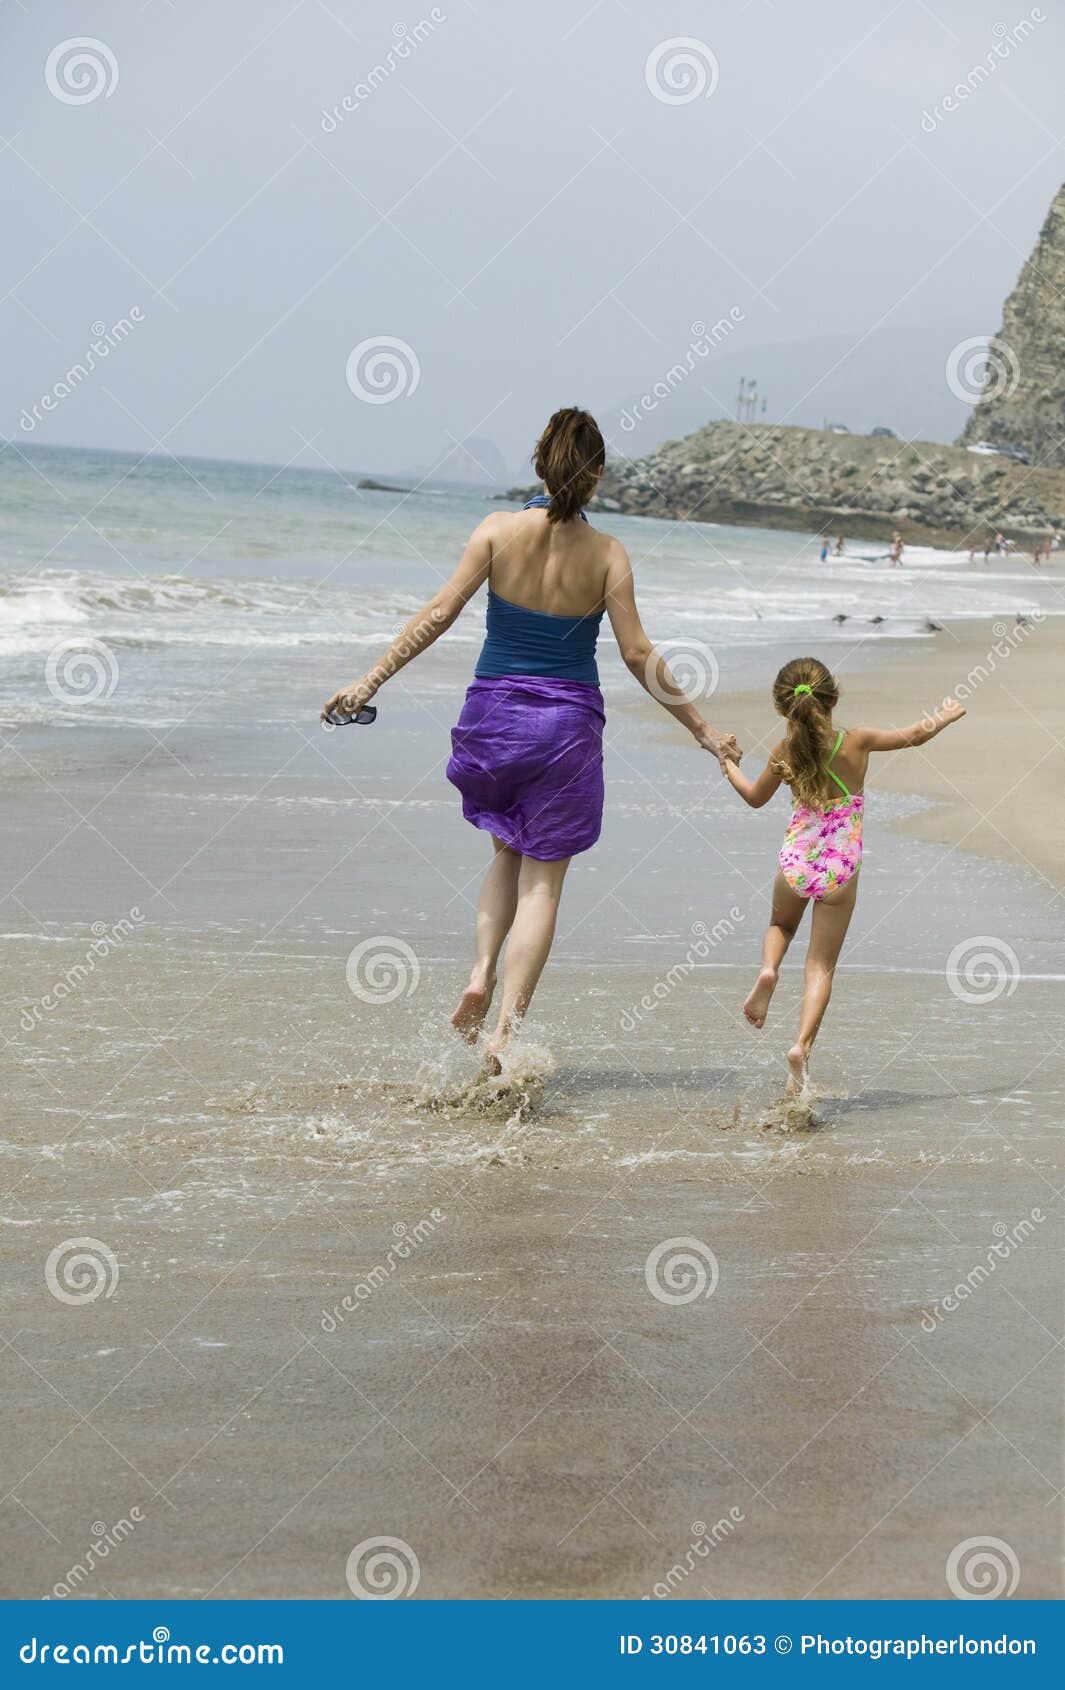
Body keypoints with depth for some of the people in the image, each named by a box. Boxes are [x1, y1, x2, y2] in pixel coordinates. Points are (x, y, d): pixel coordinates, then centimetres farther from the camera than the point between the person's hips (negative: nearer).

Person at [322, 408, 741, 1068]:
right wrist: (701, 728, 1)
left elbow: (440, 613, -9)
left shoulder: (499, 530, -6)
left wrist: (371, 681, -5)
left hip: (495, 715, 2)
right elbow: (637, 653, -7)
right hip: (568, 723, -2)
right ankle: (506, 1031, -4)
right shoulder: (607, 554, -7)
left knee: (509, 853, 24)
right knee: (542, 878, 5)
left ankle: (482, 974, 2)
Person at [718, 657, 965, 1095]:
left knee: (781, 924, 32)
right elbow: (914, 735, 7)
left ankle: (768, 969, 1)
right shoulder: (857, 742, -7)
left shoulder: (784, 752, -3)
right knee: (821, 965, 5)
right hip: (840, 868, -1)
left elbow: (755, 797, 14)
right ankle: (802, 1044, -13)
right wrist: (944, 717, 28)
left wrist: (728, 766, 33)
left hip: (795, 862, 1)